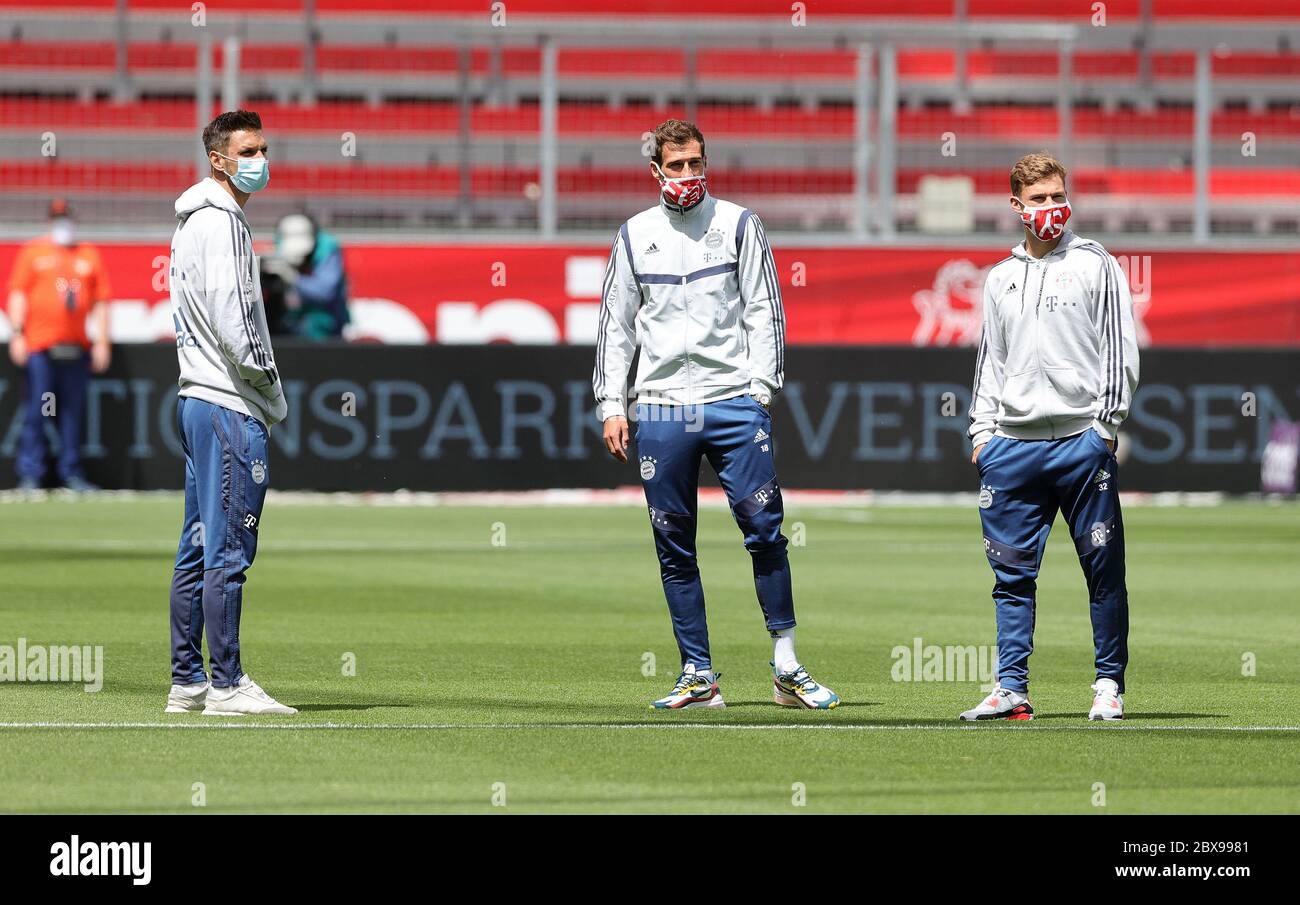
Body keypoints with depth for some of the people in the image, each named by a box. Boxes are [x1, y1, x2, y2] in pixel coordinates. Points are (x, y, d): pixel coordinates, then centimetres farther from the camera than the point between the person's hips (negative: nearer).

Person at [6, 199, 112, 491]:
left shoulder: (90, 255, 13)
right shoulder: (33, 251, 7)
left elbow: (101, 301, 12)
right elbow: (18, 293, 3)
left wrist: (102, 341, 6)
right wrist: (17, 334, -7)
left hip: (76, 346, 3)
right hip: (39, 346, -3)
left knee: (73, 410, 4)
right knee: (35, 411, -4)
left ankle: (72, 473, 10)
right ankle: (30, 475, -3)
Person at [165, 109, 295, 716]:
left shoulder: (194, 222, 19)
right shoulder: (221, 222, -13)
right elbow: (231, 318, -20)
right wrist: (272, 391, -10)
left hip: (196, 398, 11)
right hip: (231, 405, -11)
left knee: (198, 548, 11)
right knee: (229, 550, -9)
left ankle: (187, 681, 15)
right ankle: (226, 684, -9)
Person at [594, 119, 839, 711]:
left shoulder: (737, 225, 6)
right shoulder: (635, 236, 11)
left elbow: (764, 311, 4)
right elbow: (615, 327, 13)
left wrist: (761, 390, -5)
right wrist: (611, 407, 6)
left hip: (732, 402, -2)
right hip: (661, 411, 2)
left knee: (764, 529, -10)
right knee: (673, 547, 2)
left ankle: (787, 670, -4)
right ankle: (698, 678, 8)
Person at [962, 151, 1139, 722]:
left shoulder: (1095, 265, 4)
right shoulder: (1000, 279, 16)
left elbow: (1119, 348, 0)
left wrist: (1107, 424, -7)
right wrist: (983, 429, 11)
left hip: (1081, 440, -4)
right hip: (1012, 446, 4)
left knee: (1103, 568, -2)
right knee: (1012, 571, 1)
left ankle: (1110, 684, 5)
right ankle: (1011, 689, 3)